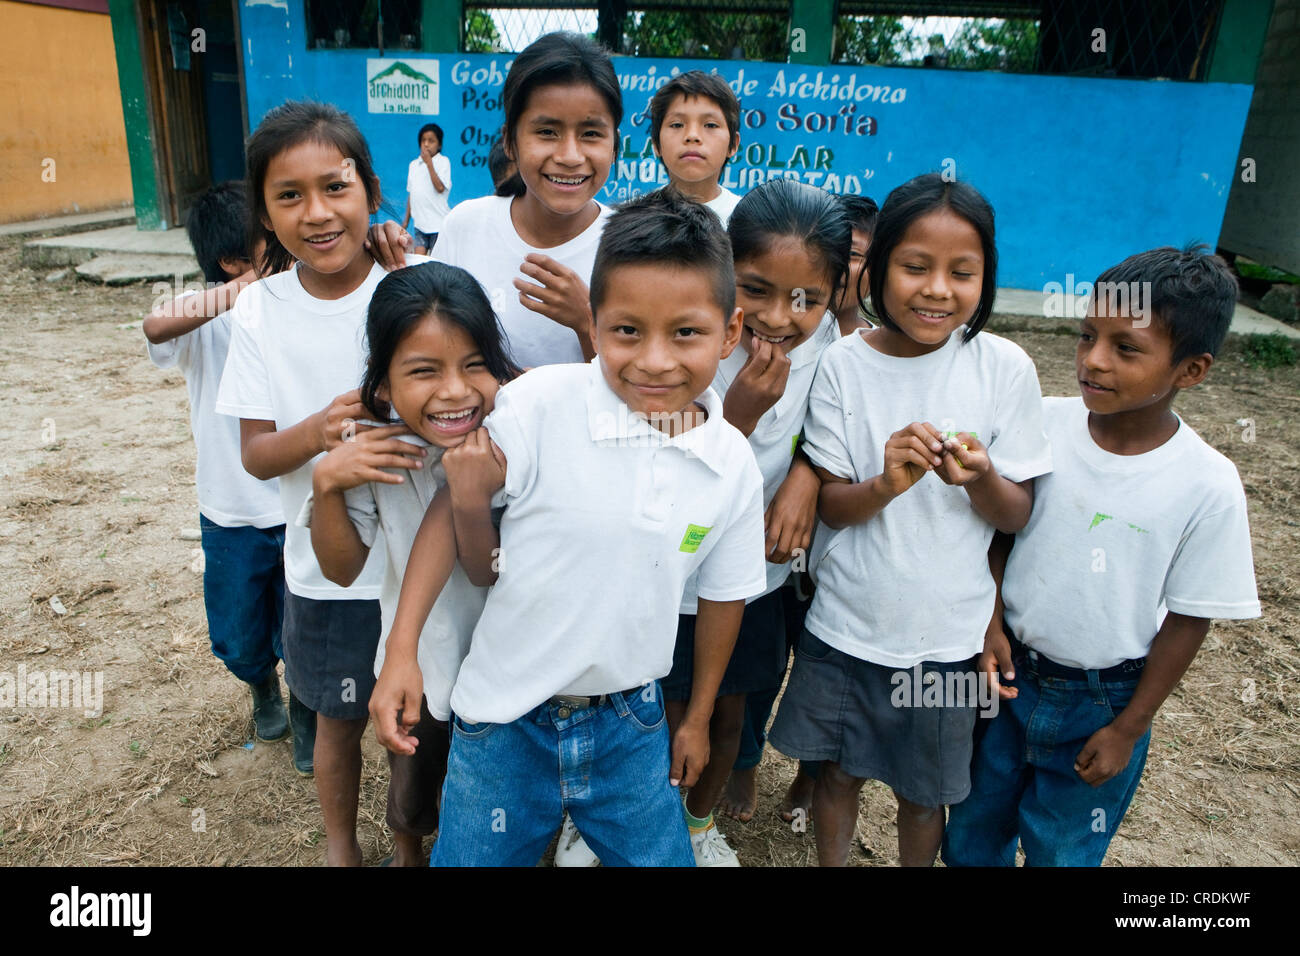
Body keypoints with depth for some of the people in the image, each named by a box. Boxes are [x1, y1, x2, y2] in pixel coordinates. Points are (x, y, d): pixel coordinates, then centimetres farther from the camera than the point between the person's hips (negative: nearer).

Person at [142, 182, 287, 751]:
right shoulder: (203, 318, -12)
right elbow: (157, 325, -36)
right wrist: (244, 291, -38)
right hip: (233, 515, 0)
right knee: (239, 641, 19)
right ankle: (263, 688, 53)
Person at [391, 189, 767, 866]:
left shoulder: (734, 466, -9)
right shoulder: (538, 404, -21)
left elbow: (724, 595, 5)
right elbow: (450, 516, -10)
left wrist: (697, 719, 14)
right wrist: (402, 648, -22)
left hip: (631, 721, 2)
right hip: (505, 716, -2)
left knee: (660, 855, 18)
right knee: (471, 857, 16)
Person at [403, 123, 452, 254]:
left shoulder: (443, 161, -4)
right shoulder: (414, 164, 11)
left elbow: (440, 188, -18)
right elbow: (411, 193, 17)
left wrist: (429, 163, -16)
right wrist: (407, 219, 17)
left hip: (439, 223, -4)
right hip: (419, 223, 4)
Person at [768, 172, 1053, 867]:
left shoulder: (1004, 367, -11)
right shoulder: (844, 364, -11)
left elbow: (1016, 516, -6)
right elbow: (829, 506, -8)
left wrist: (979, 477, -27)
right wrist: (886, 484, -29)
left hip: (947, 635, 0)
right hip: (845, 625, 0)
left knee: (922, 793, 19)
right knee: (839, 772, 19)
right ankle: (831, 864, 46)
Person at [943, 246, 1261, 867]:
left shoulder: (1208, 487, -19)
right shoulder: (1045, 422, -13)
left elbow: (1187, 621, -10)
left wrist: (1128, 729, -6)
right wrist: (991, 625, -9)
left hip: (1100, 701, -2)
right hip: (1007, 670, 2)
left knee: (1060, 852, 18)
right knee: (971, 836, 21)